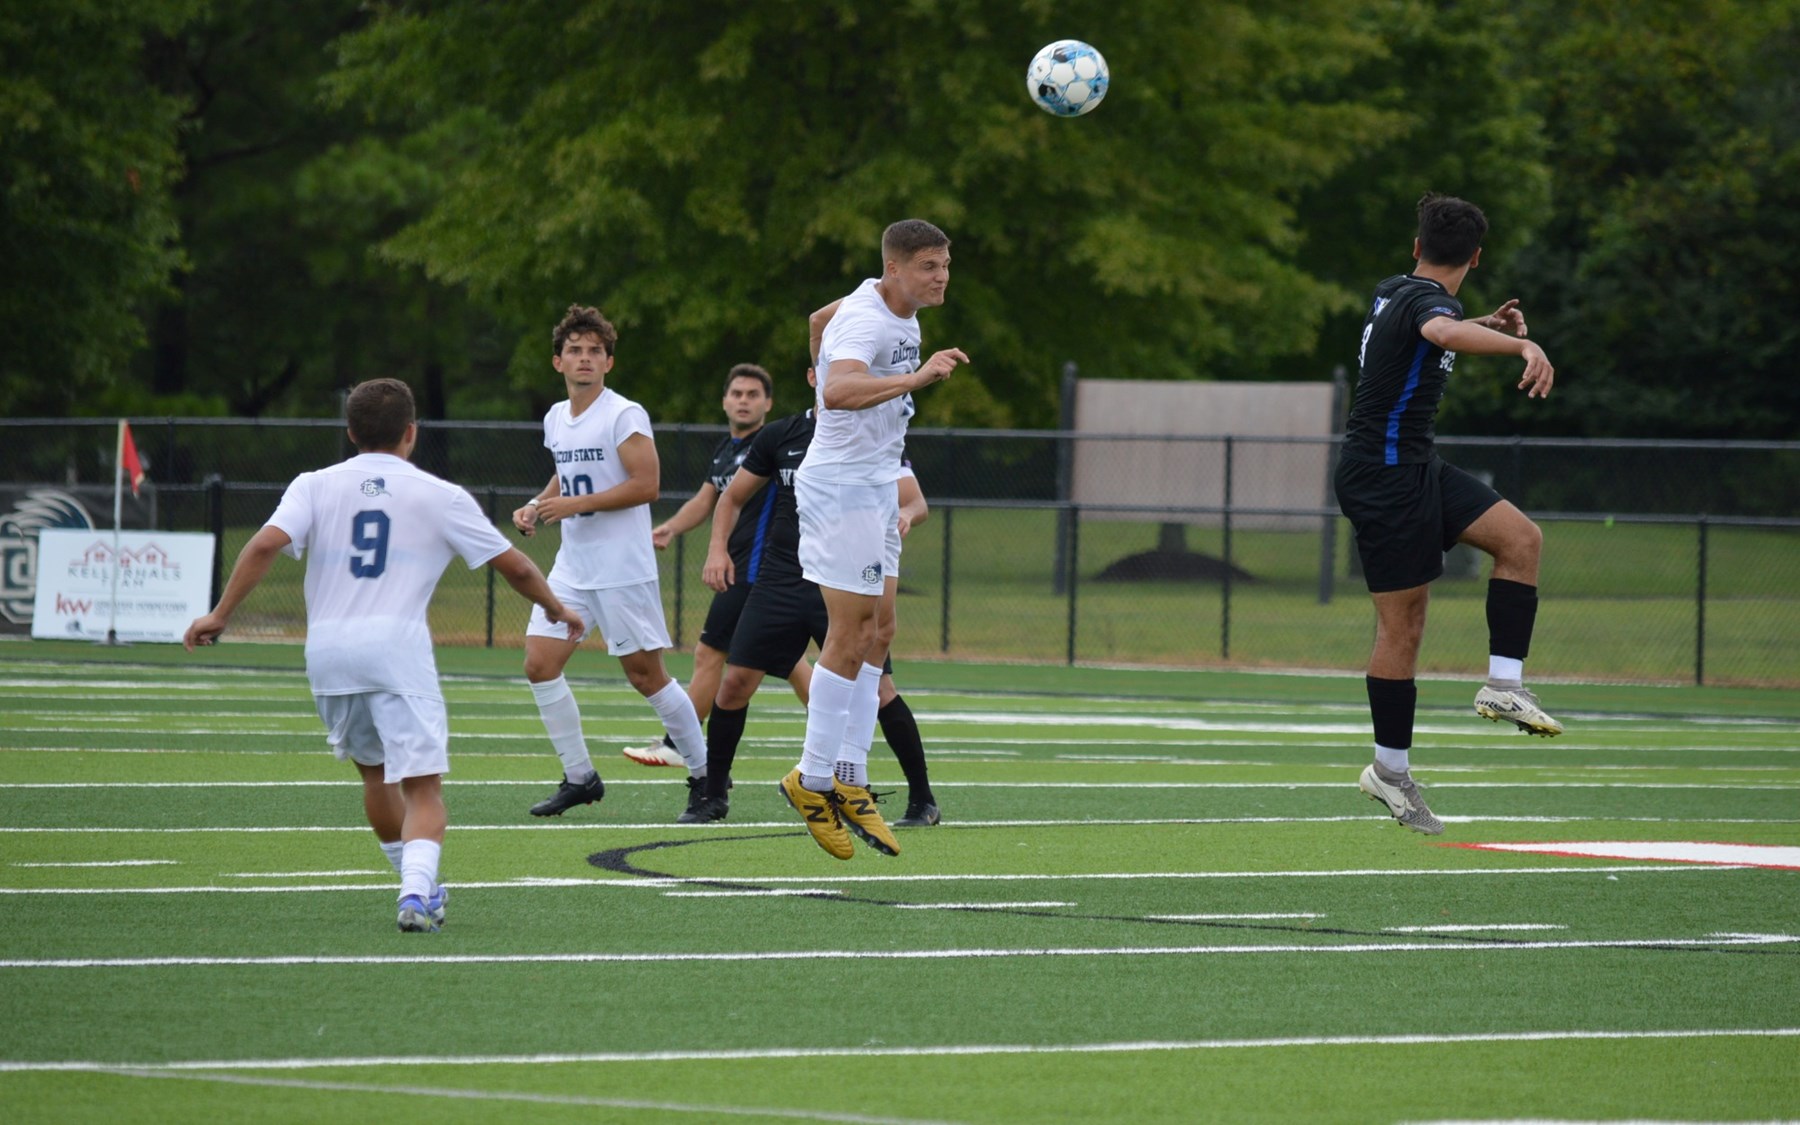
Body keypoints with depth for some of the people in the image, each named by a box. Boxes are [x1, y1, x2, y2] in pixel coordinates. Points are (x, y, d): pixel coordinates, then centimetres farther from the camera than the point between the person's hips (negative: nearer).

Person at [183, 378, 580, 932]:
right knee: (422, 788, -3)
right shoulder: (440, 496, 7)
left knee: (375, 772, 23)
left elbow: (267, 543, -6)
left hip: (328, 651, 3)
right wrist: (555, 607, 29)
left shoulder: (315, 486, 10)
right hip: (399, 647, -3)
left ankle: (418, 887, 33)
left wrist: (220, 614, -1)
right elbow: (513, 565, 12)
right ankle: (418, 890, -27)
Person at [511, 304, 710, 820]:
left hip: (623, 571, -7)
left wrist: (576, 504, -19)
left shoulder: (624, 415, -11)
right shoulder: (556, 419, 12)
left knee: (646, 675, -3)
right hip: (571, 568, 7)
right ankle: (579, 777, 5)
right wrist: (536, 505, 9)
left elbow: (647, 485, -17)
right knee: (539, 663, -5)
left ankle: (705, 773, 13)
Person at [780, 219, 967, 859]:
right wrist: (915, 378, -54)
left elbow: (823, 317, 32)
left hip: (876, 487, 10)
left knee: (876, 633, 8)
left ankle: (849, 780, 10)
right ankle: (813, 779, 0)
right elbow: (837, 391, -42)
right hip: (840, 488, -10)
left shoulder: (903, 315, 10)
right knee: (850, 633, -8)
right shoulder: (865, 320, -22)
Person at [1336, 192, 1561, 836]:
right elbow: (1442, 331, -45)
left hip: (1414, 468, 10)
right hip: (1385, 475, -10)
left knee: (1520, 538, -4)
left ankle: (1503, 685, -7)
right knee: (1402, 621, -5)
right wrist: (1524, 347, -58)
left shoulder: (1395, 293, 11)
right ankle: (1390, 770, 3)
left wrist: (1488, 324, 25)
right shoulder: (1428, 299, -17)